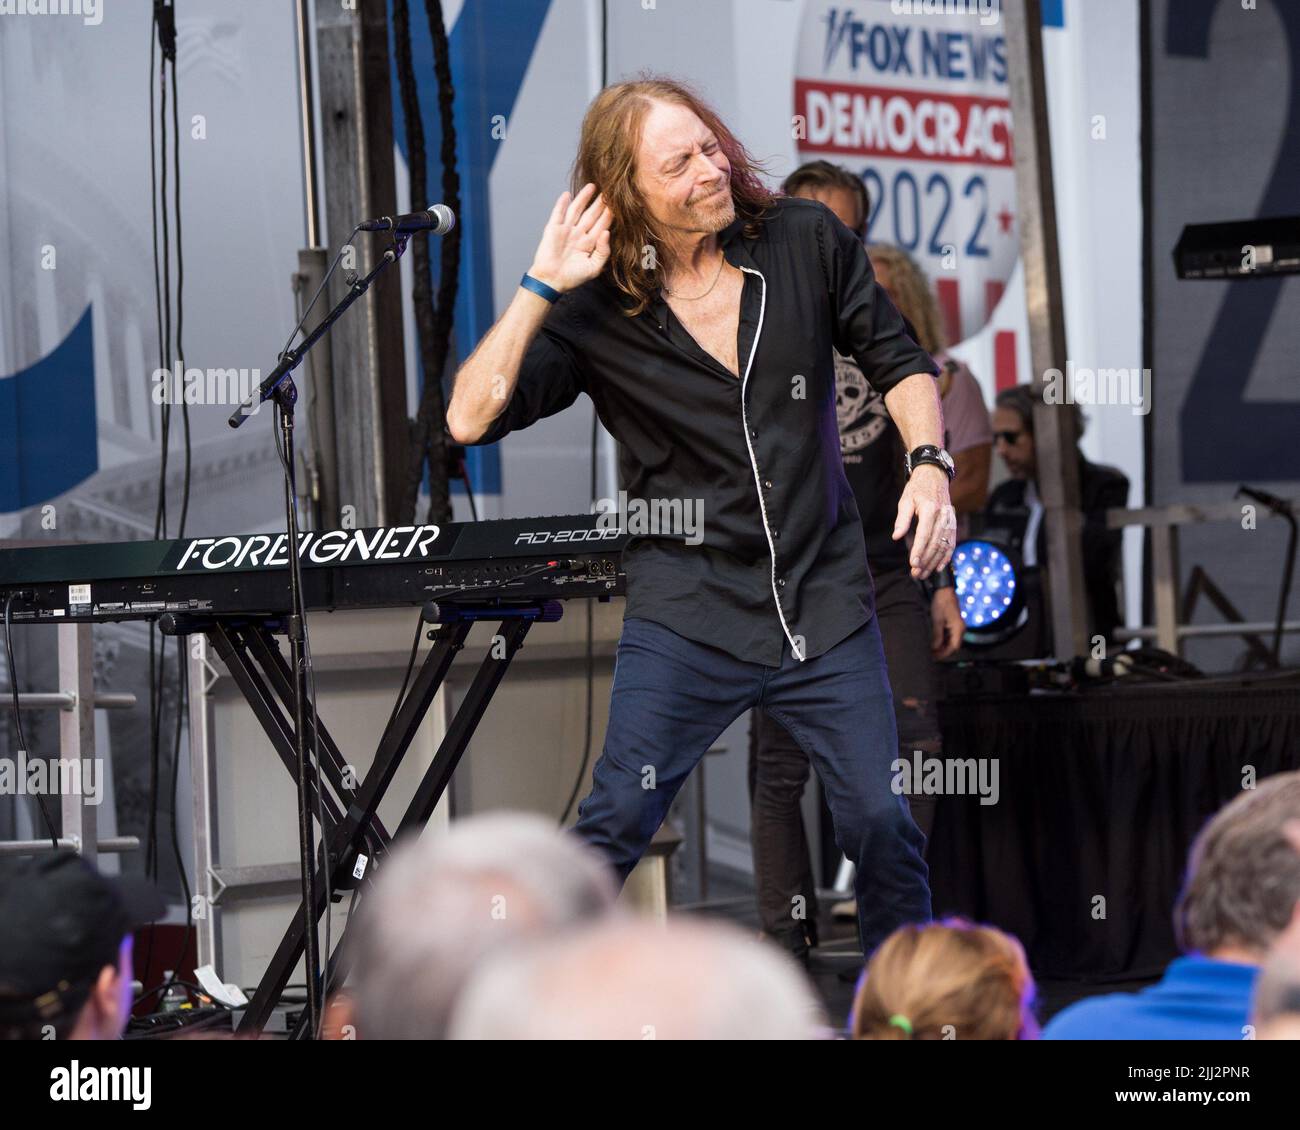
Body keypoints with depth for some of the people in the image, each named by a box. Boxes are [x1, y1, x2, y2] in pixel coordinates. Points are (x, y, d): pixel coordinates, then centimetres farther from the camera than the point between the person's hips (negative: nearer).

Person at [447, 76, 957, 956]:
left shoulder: (805, 242, -2)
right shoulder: (596, 315, -8)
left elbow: (898, 360, 10)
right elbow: (470, 419, -17)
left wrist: (930, 463, -6)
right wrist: (540, 287, -21)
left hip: (829, 600, 2)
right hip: (688, 612, -2)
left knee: (882, 825, 1)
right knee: (615, 824, -7)